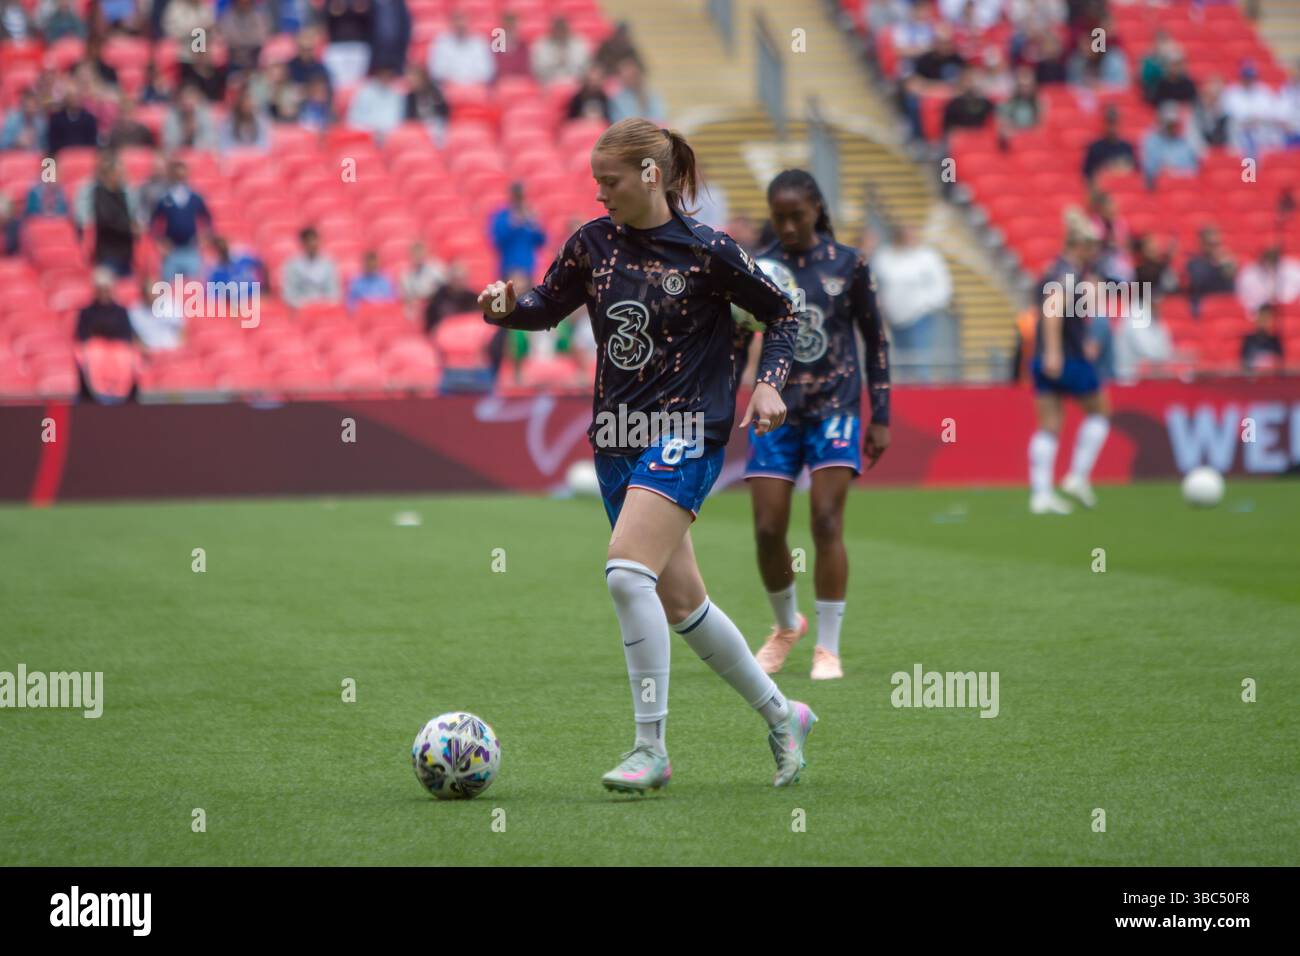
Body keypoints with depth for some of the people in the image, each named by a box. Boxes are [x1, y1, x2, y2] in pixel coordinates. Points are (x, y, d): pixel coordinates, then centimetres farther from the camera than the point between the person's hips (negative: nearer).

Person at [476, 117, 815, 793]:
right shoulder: (593, 243, 5)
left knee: (627, 572, -23)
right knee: (680, 602, 12)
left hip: (685, 435, -7)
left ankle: (651, 748, -15)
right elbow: (547, 305, 16)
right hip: (617, 438, 7)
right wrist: (506, 307, -5)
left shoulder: (707, 251, -8)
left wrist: (768, 383, -10)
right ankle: (782, 716, 30)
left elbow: (781, 312, 3)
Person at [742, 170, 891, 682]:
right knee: (768, 529, -1)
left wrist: (881, 416, 4)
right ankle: (786, 625, 25)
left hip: (835, 408, -2)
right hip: (776, 409, 2)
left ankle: (828, 648, -1)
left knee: (827, 523, -10)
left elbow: (875, 340, 7)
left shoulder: (848, 263, 0)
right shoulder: (759, 268, 2)